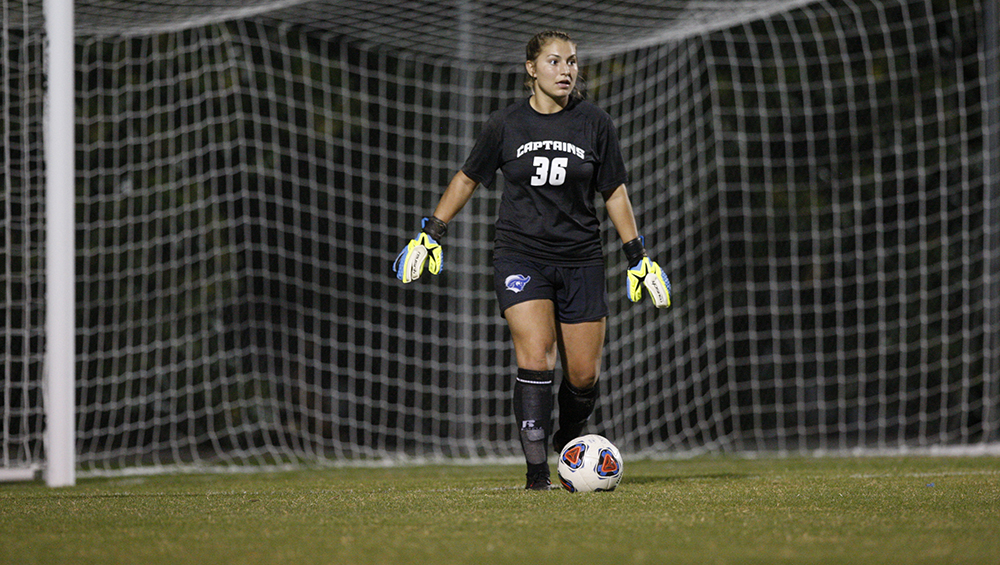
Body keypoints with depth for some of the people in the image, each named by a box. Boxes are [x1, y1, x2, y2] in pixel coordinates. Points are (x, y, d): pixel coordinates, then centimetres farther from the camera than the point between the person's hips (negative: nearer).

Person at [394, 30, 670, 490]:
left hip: (581, 260, 2)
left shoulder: (594, 124, 1)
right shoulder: (505, 125, 0)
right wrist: (430, 235, 11)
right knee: (536, 358, -18)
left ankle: (569, 442, 30)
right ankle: (536, 471, -15)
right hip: (520, 255, -2)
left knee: (584, 374, 0)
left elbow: (615, 193, 9)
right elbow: (467, 179, 13)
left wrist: (638, 257, 7)